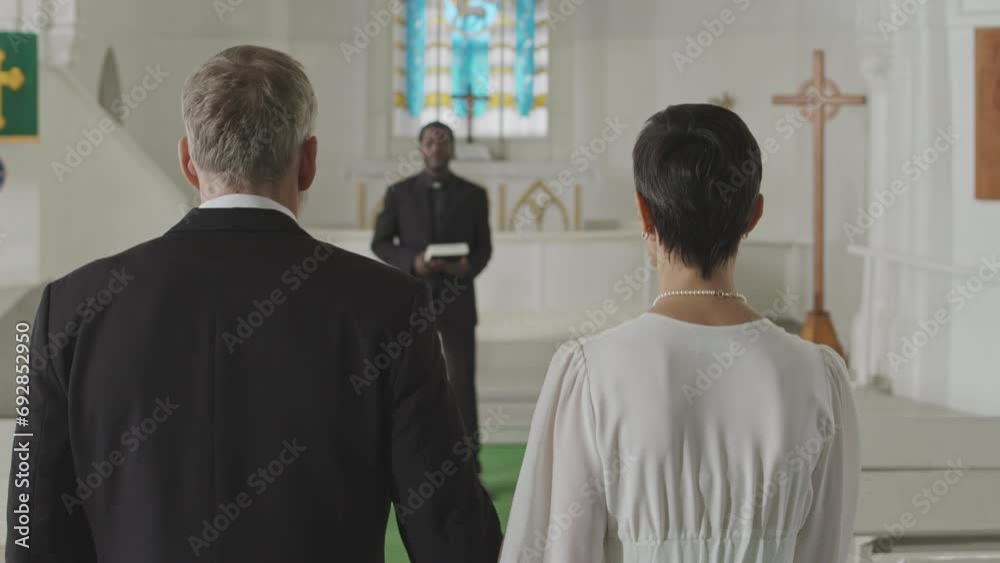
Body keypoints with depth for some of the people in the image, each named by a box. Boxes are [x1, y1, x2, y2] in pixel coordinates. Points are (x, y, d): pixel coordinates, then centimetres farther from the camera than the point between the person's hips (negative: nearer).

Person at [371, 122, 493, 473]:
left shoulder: (473, 195, 5)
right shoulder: (399, 193, 4)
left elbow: (484, 247, 7)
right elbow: (380, 243, 3)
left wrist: (469, 266, -15)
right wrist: (412, 262, -15)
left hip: (457, 301, 0)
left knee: (462, 382, -2)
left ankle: (469, 469, 4)